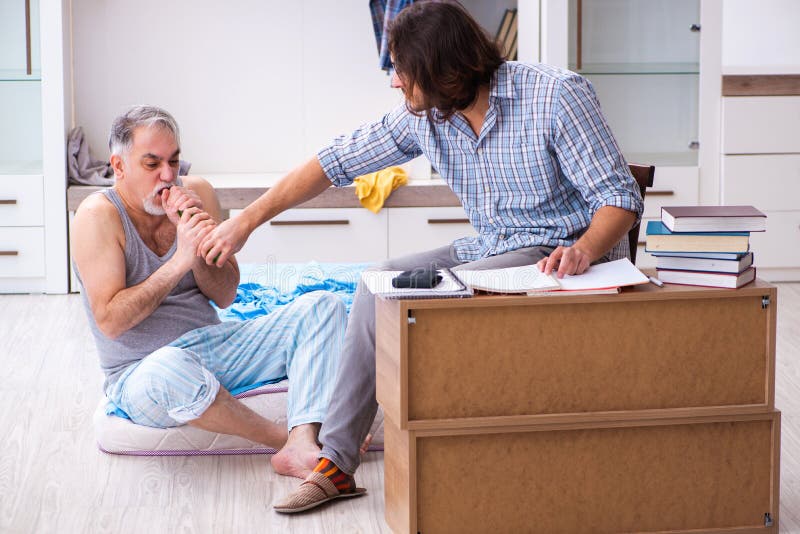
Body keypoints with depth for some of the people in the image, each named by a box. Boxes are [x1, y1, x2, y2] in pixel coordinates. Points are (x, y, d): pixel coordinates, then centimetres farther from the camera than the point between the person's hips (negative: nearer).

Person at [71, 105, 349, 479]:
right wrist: (180, 260, -24)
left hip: (213, 347, 6)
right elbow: (109, 320, -19)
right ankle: (286, 439, -23)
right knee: (170, 369, -43)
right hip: (140, 373, -6)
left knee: (323, 307, -11)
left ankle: (302, 445, -34)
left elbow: (225, 295, 3)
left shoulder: (197, 193, 4)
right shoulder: (99, 216, -10)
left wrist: (200, 245, -16)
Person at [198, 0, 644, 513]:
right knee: (379, 283, -7)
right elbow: (336, 161, 4)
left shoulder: (557, 95, -20)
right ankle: (336, 461, -4)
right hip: (490, 247, 7)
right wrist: (246, 221, 2)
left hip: (560, 253, -7)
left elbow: (620, 197, -20)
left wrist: (585, 250, -41)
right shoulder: (423, 116, -1)